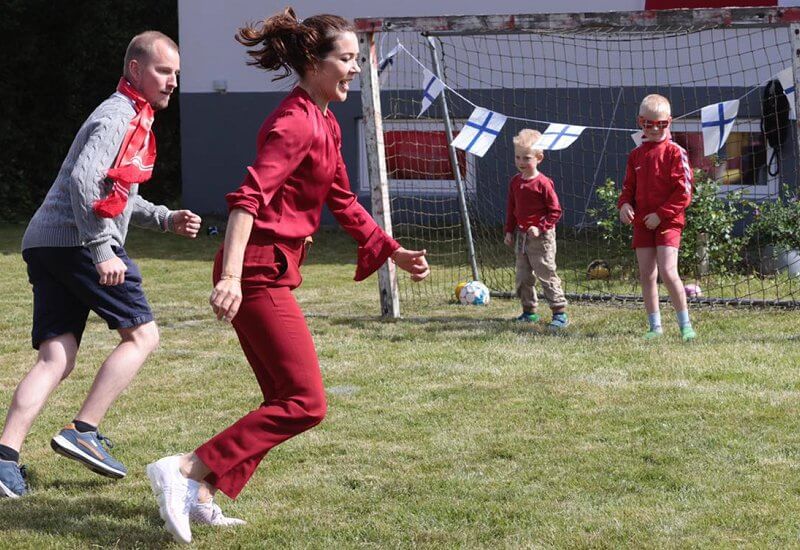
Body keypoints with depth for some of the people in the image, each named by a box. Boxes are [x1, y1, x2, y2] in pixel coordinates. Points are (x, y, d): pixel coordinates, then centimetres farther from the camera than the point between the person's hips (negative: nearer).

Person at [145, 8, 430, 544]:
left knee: (284, 400, 14)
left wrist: (394, 251, 23)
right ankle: (185, 471, -13)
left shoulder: (325, 124, 15)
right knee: (306, 403, -12)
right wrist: (230, 276, -36)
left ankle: (201, 497, 13)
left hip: (274, 273, 10)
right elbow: (250, 197, -26)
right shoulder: (295, 123, -16)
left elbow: (343, 202, 26)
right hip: (259, 273, -10)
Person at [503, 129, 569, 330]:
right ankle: (529, 311, 22)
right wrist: (509, 231, 11)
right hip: (520, 236, 7)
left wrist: (540, 227, -20)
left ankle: (560, 312, -3)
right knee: (523, 277, 12)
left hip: (541, 237, -7)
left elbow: (555, 211, -12)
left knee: (546, 275, -7)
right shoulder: (515, 182, 7)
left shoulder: (543, 183, -14)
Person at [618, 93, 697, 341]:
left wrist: (660, 214, -14)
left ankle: (685, 324, -6)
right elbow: (629, 187, 17)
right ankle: (655, 326, 15)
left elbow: (683, 192, -9)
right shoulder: (636, 155, 11)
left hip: (668, 222, -6)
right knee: (646, 275, 6)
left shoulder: (674, 152, -5)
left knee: (668, 272, -16)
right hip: (642, 223, 6)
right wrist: (624, 205, -5)